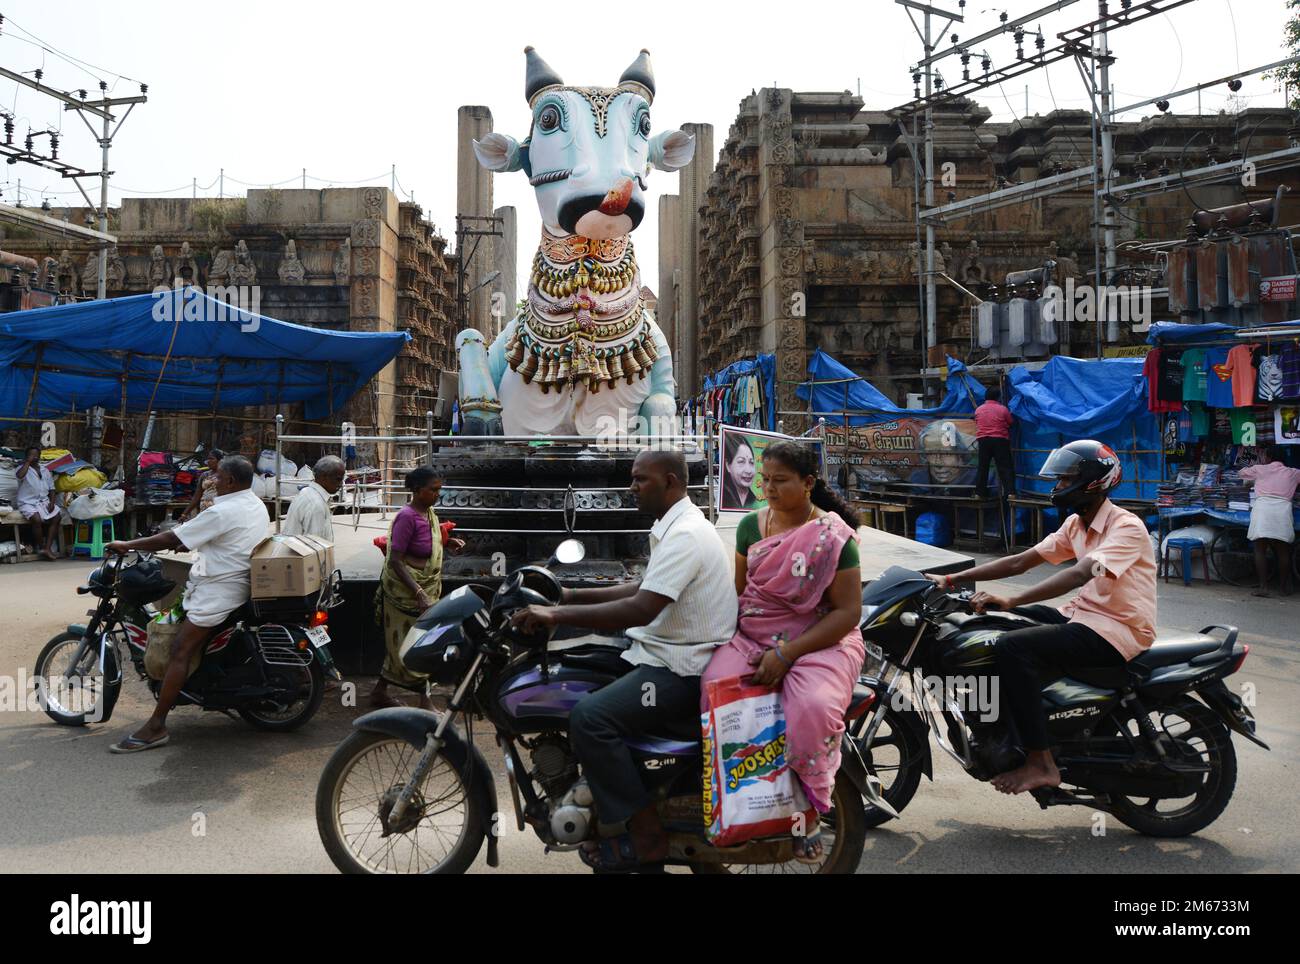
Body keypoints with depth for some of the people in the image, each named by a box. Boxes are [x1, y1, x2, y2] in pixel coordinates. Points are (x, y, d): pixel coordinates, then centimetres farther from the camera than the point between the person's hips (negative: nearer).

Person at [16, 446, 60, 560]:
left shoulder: (45, 470, 17)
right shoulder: (23, 468, 1)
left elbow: (51, 488, 16)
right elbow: (20, 475, -26)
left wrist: (52, 502, 0)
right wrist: (28, 462, -14)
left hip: (44, 502, 5)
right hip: (28, 503, -5)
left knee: (56, 517, -21)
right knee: (37, 519, -32)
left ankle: (47, 548, -22)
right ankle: (41, 547, -14)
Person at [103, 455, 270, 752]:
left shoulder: (222, 512, -19)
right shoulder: (257, 506, 10)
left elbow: (172, 539, -15)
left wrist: (127, 545, -6)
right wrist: (190, 542, 27)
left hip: (217, 591, -10)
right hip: (238, 583, 10)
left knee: (180, 652, -11)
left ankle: (156, 727, -12)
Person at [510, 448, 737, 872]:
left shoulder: (684, 534, -20)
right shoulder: (674, 526, 14)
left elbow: (640, 610, -30)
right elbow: (644, 590, 22)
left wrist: (558, 614, -27)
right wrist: (572, 596, 16)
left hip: (683, 669, -11)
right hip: (668, 654, 11)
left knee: (589, 717, -24)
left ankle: (645, 836, -12)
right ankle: (605, 798, 28)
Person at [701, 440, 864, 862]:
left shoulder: (834, 536, -8)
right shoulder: (750, 525, 7)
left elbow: (848, 612, -11)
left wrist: (786, 654, -19)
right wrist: (747, 648, -3)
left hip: (820, 641, -4)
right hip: (751, 638, 4)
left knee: (813, 710, -33)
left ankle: (808, 810, -4)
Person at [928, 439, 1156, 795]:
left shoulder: (1126, 526, -16)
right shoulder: (1076, 524, 11)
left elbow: (1079, 574, -32)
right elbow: (1021, 561, 8)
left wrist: (1012, 599, -41)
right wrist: (952, 579, 0)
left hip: (1119, 628, -9)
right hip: (1081, 614, 9)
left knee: (1012, 646, -27)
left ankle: (1040, 763, -20)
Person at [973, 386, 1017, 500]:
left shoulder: (978, 410, 5)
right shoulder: (1003, 409, -4)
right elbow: (1011, 423, 4)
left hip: (983, 440, 3)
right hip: (1000, 440, -3)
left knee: (982, 467, 8)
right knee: (1005, 467, -2)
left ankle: (979, 493, 7)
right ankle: (1010, 492, -9)